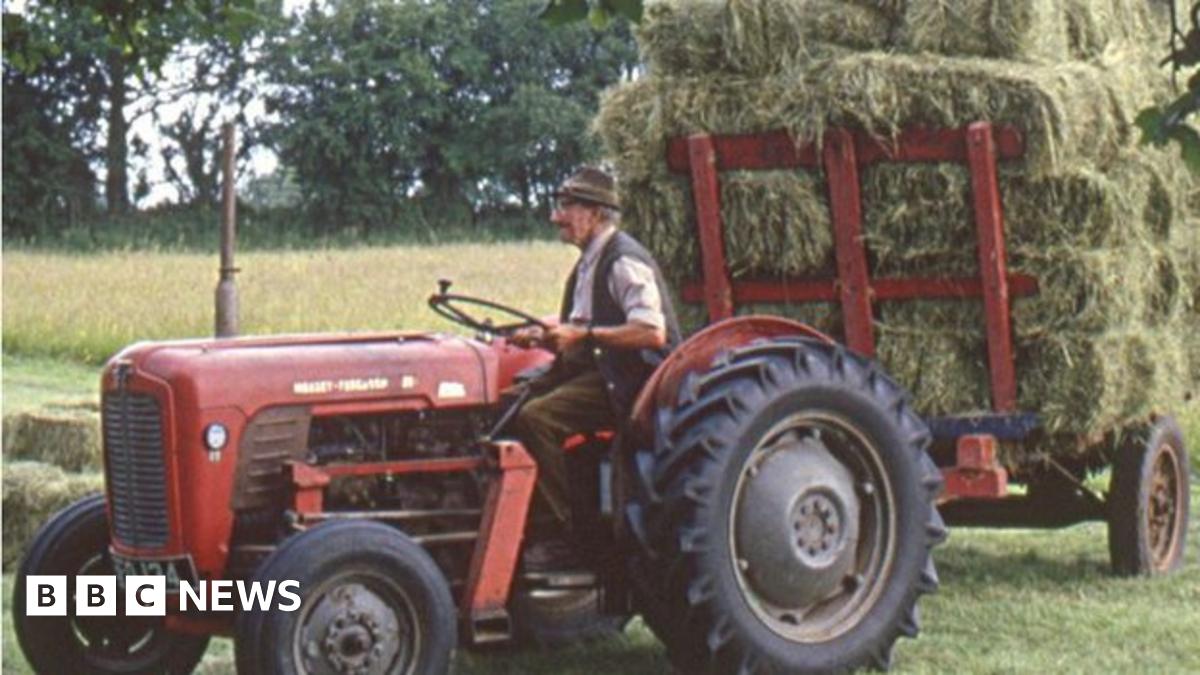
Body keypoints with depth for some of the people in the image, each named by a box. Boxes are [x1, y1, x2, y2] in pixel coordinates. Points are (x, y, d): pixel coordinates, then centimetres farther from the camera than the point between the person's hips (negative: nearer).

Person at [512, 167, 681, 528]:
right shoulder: (589, 263, 17)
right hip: (595, 370, 10)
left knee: (535, 417, -26)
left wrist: (584, 334, -24)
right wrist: (545, 337, 4)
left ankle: (575, 523, -20)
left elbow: (652, 333, -24)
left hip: (628, 379, -10)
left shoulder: (624, 260, -13)